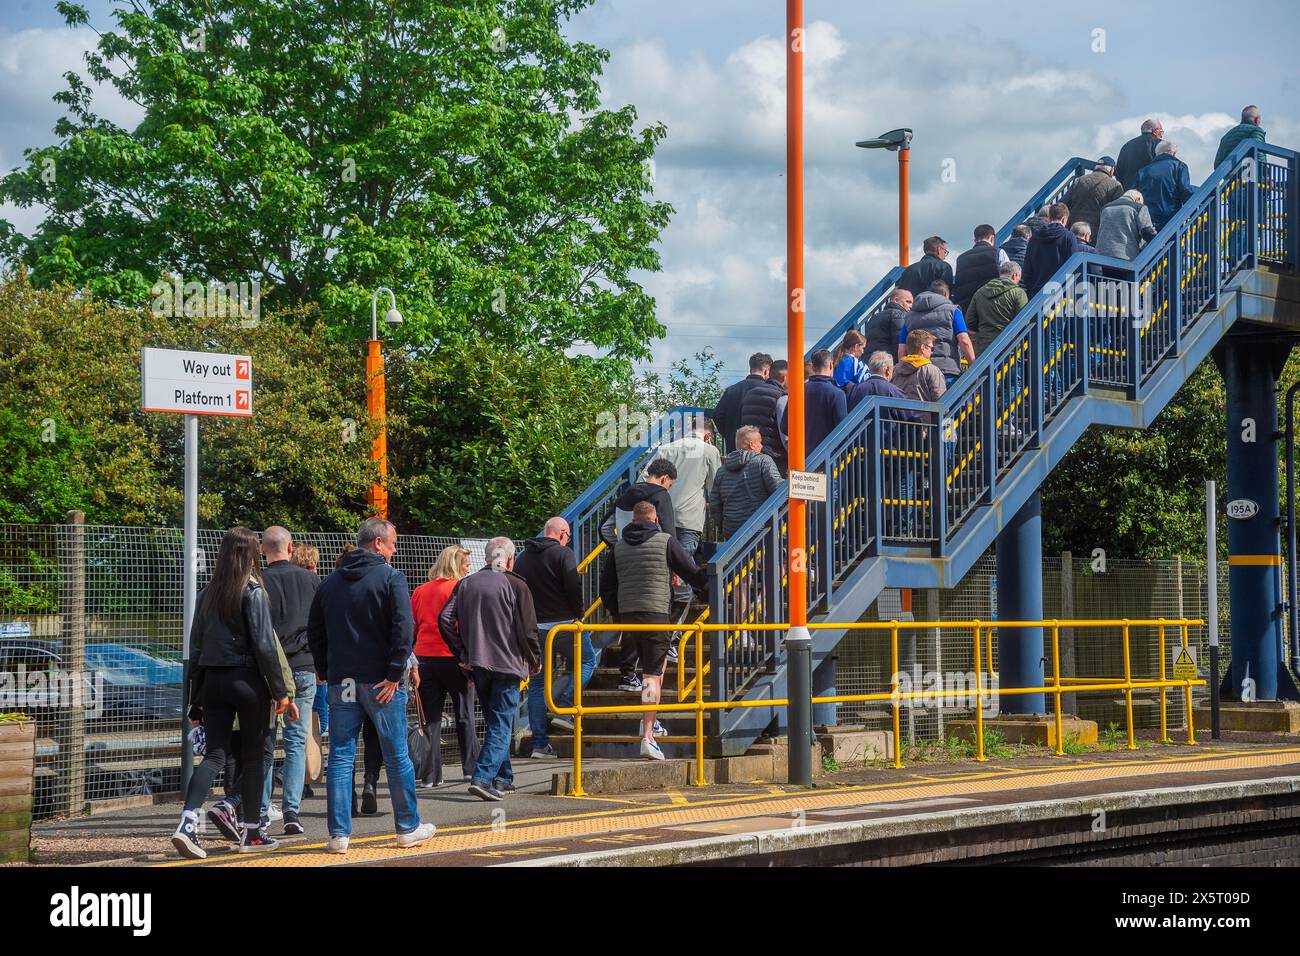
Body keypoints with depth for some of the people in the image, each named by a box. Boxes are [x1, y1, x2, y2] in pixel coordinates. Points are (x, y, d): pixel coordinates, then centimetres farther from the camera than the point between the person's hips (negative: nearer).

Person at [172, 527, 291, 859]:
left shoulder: (208, 593, 8)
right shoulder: (253, 592, -9)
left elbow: (196, 647, 11)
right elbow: (264, 645, -13)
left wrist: (197, 699, 16)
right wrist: (280, 692, -8)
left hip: (213, 680, 5)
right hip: (247, 680, -5)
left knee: (215, 754, 4)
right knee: (253, 755, 7)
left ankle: (187, 822, -15)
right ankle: (251, 833, 14)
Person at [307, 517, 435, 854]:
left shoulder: (331, 582, 11)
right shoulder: (391, 577, -6)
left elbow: (315, 631, 12)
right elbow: (403, 627, -17)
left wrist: (326, 672, 14)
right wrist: (395, 674, -14)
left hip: (341, 682, 4)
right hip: (380, 681, -4)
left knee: (340, 757, 5)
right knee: (397, 756, 6)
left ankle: (339, 834, 2)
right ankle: (409, 828, 16)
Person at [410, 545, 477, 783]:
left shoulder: (420, 591, 10)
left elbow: (411, 627, 12)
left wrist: (412, 661, 18)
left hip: (424, 658, 4)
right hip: (453, 658, -4)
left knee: (431, 719, 5)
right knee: (465, 716, 10)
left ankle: (431, 775, 1)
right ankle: (471, 768, 17)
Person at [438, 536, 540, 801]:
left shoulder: (465, 584, 8)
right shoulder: (515, 585, -6)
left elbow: (445, 620, 1)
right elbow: (527, 628, -10)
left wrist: (462, 653, 7)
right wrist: (535, 661, 4)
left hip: (477, 664, 5)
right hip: (507, 663, -5)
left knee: (495, 721, 18)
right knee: (501, 724, -4)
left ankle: (504, 779, 23)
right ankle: (483, 778, -18)